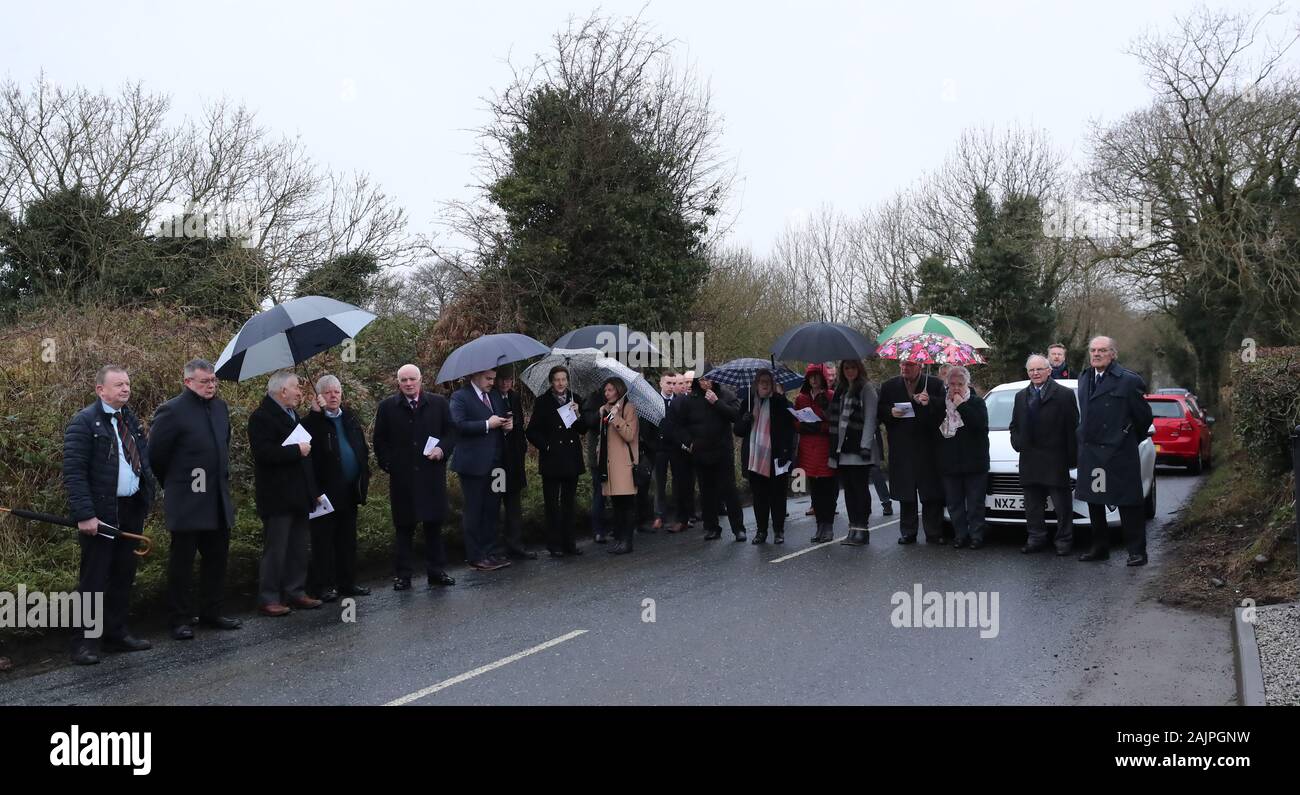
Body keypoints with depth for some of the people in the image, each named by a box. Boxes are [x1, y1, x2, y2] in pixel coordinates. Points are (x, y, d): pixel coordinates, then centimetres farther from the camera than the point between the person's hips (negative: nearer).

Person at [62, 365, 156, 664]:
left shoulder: (130, 419, 14)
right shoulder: (84, 422, -10)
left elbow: (143, 459, 20)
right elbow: (73, 472, -15)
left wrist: (147, 497, 10)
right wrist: (84, 515, -21)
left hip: (131, 510, 7)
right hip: (101, 513, -7)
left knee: (123, 576, 14)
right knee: (94, 580, 0)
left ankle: (116, 633, 24)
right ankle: (86, 641, 9)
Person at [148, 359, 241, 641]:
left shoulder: (220, 407, 9)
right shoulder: (172, 411, -12)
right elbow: (155, 456, -7)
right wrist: (173, 485, 4)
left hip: (219, 500, 7)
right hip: (187, 501, -7)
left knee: (217, 557, 13)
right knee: (182, 562, 3)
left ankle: (211, 612, 25)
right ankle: (181, 620, 12)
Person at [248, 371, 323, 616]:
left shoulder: (293, 415, 18)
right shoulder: (261, 418, -11)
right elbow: (264, 453, -26)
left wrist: (314, 490, 20)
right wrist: (297, 450, -18)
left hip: (298, 495, 9)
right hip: (277, 497, -9)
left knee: (298, 549, 12)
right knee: (275, 550, -3)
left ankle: (295, 592, 21)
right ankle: (268, 598, 3)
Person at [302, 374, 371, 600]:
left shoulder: (350, 417, 12)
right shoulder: (313, 420, -5)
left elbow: (363, 449, 16)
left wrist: (363, 478, 8)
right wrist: (316, 413, -24)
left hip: (349, 490, 6)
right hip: (325, 489, -6)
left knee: (347, 538, 12)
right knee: (323, 539, 1)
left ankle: (347, 582, 21)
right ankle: (322, 585, 7)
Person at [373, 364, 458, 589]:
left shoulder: (438, 403, 6)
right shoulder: (387, 407, 4)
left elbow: (451, 431, 9)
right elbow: (379, 440, 7)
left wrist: (442, 449, -9)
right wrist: (387, 464, -3)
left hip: (432, 475, 1)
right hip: (401, 477, -1)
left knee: (434, 524, 7)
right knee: (404, 527, 4)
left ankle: (437, 572, 15)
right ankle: (402, 575, 10)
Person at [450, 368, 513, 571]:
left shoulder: (495, 395, 16)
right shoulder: (460, 397, -6)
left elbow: (506, 417, 26)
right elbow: (459, 425, -18)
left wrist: (509, 424, 4)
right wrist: (487, 424, -18)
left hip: (495, 462, 7)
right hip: (474, 463, -7)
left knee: (492, 509, 10)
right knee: (474, 511, 1)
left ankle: (490, 553, 18)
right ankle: (476, 557, 6)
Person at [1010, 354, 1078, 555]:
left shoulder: (1064, 395, -3)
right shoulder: (1021, 397, 14)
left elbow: (1073, 427, -5)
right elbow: (1014, 426, 22)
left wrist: (1072, 456, -9)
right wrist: (1017, 442, 3)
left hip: (1056, 459, -5)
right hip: (1029, 460, 5)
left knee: (1062, 504, 2)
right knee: (1032, 504, 10)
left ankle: (1064, 540, 11)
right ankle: (1036, 538, 19)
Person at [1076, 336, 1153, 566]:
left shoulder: (1128, 380, -10)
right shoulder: (1084, 379, 11)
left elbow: (1143, 416, -3)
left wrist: (1130, 441, 8)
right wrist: (1086, 441, 14)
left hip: (1119, 454, -7)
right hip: (1090, 454, 7)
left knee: (1128, 505, 0)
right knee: (1094, 503, 13)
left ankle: (1137, 551, 7)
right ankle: (1100, 547, 24)